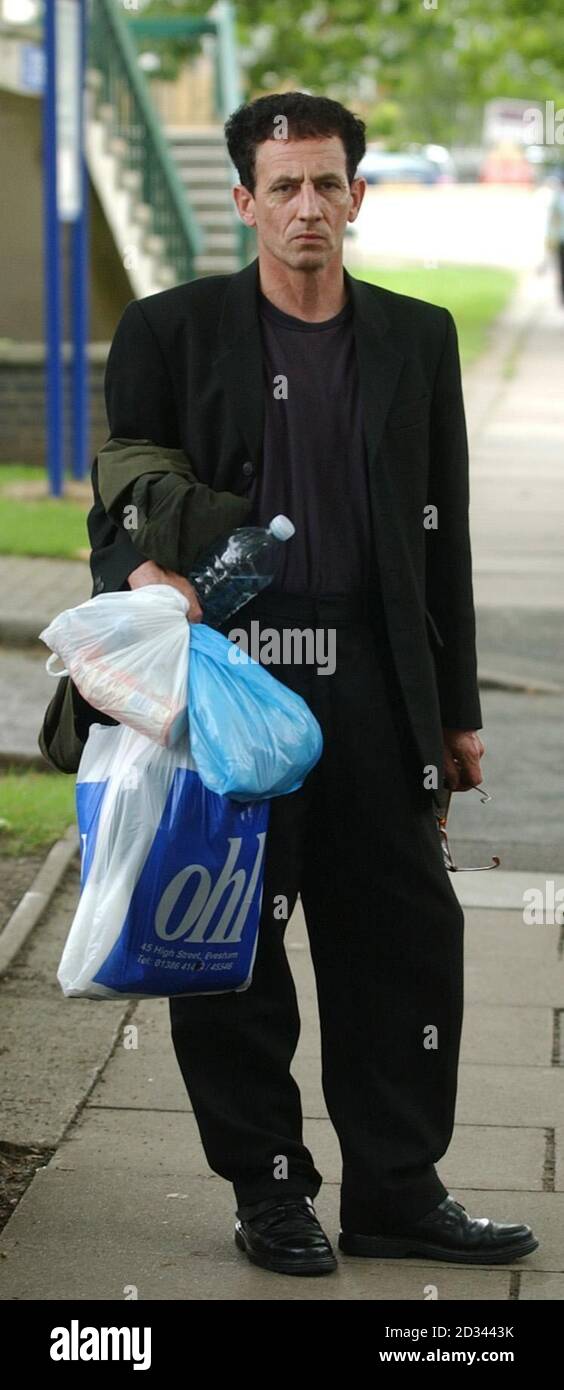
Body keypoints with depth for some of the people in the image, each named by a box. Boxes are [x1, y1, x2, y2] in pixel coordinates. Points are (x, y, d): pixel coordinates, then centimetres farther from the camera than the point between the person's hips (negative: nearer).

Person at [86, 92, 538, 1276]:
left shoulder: (417, 339, 10)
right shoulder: (172, 331, 3)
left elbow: (443, 532, 11)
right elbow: (122, 507, 4)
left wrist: (456, 709, 10)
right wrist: (138, 574, -20)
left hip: (372, 685, 3)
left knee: (406, 937, 5)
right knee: (232, 950, 2)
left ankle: (397, 1190, 16)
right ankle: (270, 1192, 15)